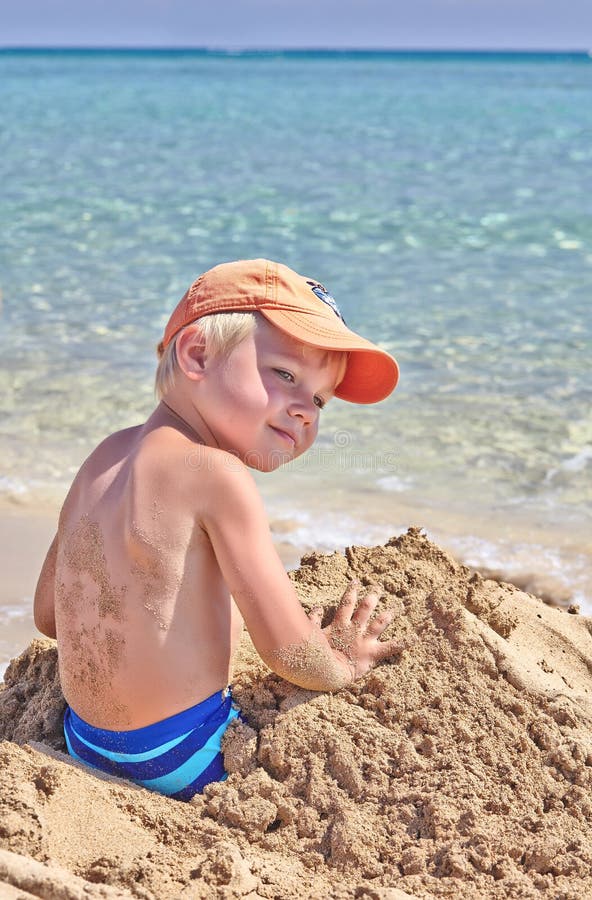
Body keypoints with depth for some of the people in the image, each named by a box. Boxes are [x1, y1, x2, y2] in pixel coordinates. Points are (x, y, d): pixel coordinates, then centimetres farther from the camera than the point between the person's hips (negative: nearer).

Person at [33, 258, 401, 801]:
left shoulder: (108, 456, 4)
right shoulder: (217, 475, -21)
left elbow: (48, 614, 13)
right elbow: (291, 654, -22)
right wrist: (339, 663, 0)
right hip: (181, 762, -9)